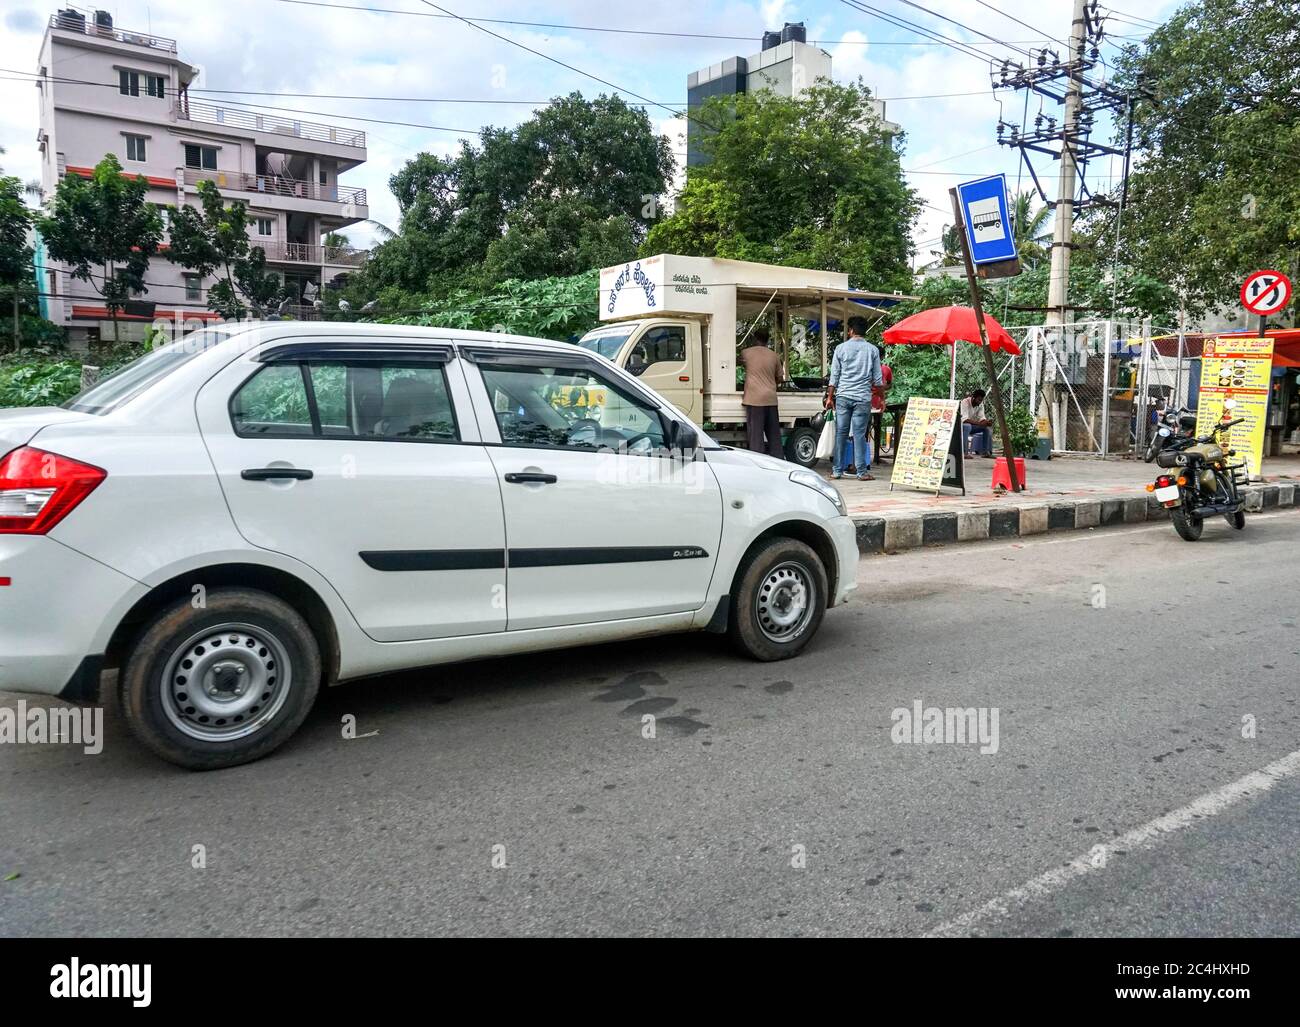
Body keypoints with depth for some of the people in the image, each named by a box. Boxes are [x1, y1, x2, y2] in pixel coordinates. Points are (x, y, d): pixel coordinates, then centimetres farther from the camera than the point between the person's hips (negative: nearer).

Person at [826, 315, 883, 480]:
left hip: (843, 396, 0)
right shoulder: (872, 350, 5)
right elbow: (877, 378, 6)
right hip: (863, 397, 0)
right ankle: (862, 472, 0)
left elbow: (834, 375, 3)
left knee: (841, 433, 5)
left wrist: (830, 397, 10)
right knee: (859, 434, 0)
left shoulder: (841, 348, 2)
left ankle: (837, 470, 7)